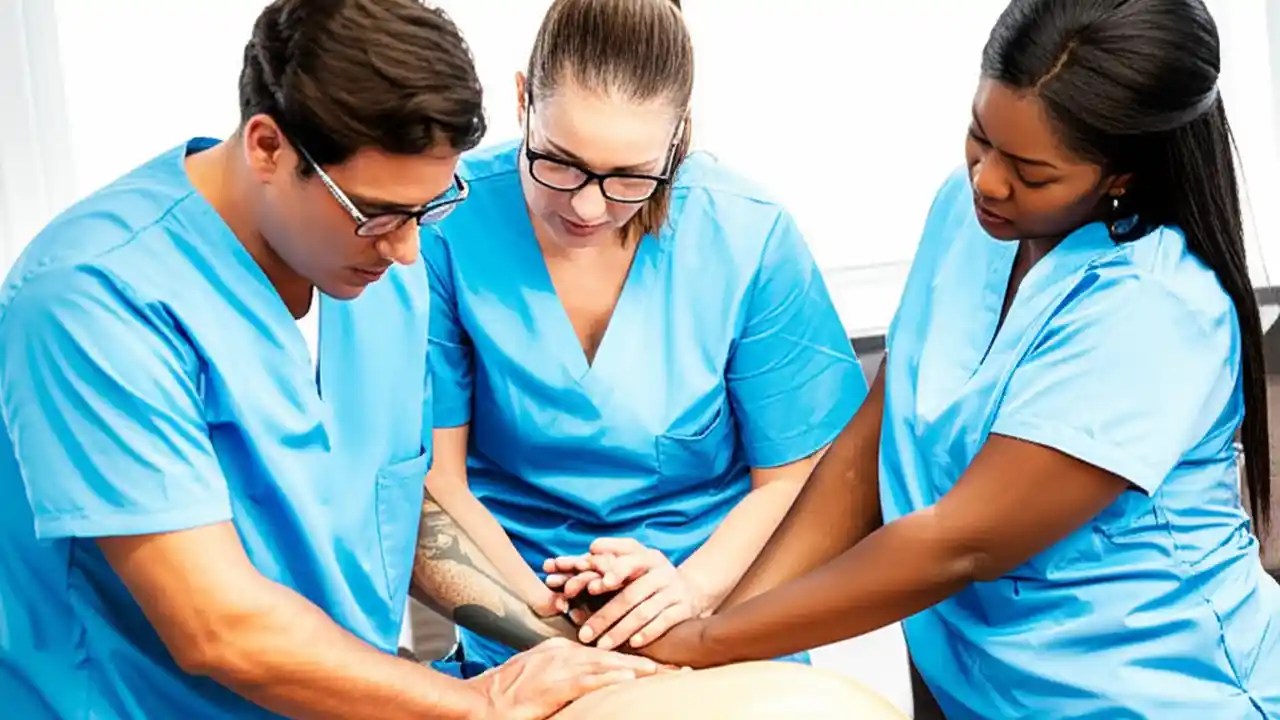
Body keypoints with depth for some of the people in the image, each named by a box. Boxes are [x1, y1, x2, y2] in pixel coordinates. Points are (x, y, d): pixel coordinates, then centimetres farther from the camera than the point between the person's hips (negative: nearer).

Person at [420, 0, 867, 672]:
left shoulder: (751, 237, -11)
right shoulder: (451, 222, -13)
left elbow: (792, 477, -4)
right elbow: (435, 473, -8)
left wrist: (693, 587, -20)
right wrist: (543, 612, -21)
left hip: (722, 629, 1)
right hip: (522, 647, 0)